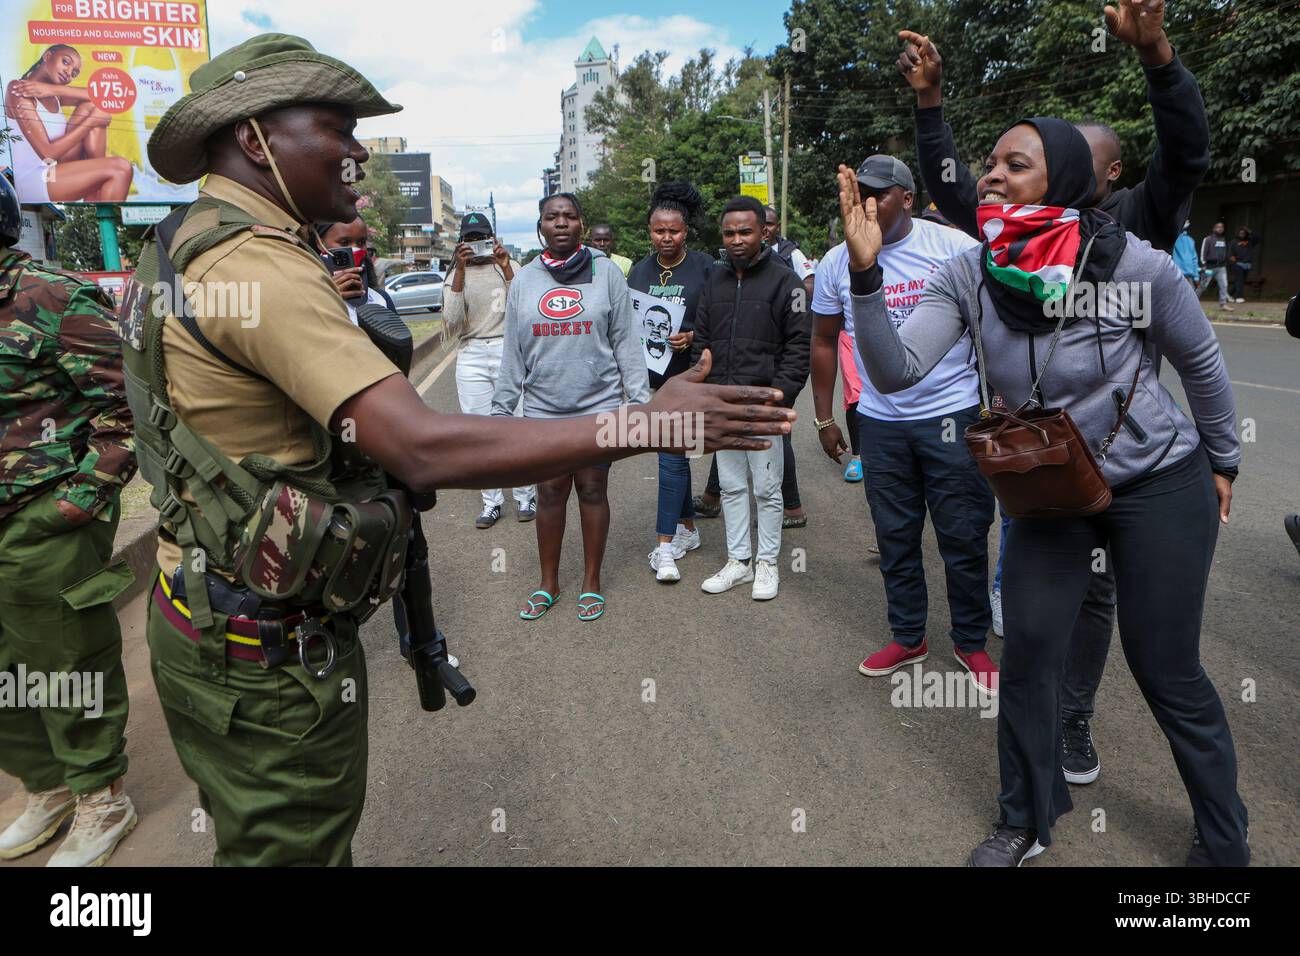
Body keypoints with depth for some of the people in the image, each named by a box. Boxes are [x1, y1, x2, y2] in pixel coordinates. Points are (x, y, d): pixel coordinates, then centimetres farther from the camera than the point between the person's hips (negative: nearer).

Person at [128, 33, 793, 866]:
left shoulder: (177, 247, 7)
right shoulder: (261, 264, -26)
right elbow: (425, 449, -36)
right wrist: (645, 421, -34)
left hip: (204, 607, 10)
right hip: (269, 650, -10)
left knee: (261, 836, 27)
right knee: (295, 847, 11)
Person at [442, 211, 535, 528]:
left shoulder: (510, 267, 5)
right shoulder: (456, 275, 9)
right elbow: (453, 323, -6)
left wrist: (506, 269, -15)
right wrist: (460, 271, -11)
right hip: (471, 357, 2)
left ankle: (525, 496, 13)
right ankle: (491, 501, 14)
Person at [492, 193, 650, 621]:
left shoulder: (606, 273, 0)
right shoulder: (524, 280, 7)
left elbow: (625, 342, -1)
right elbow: (513, 353, 9)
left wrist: (640, 398, -6)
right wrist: (500, 409, 7)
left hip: (598, 405, -2)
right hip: (543, 409, 2)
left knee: (593, 490, 7)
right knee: (549, 493, 9)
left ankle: (591, 581, 23)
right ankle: (548, 582, 24)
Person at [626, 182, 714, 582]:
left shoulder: (705, 267, -4)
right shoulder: (639, 270, 10)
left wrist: (693, 337, -20)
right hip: (652, 375, 5)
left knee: (672, 455, -8)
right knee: (674, 452, 14)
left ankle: (665, 546, -1)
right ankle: (688, 528, 29)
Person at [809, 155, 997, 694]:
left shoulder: (955, 248, -6)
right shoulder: (837, 262, 2)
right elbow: (824, 342, 12)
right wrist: (824, 418, 12)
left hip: (953, 414, -2)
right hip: (879, 422, 3)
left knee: (964, 537, 4)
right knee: (895, 538, 12)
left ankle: (971, 642, 23)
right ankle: (907, 638, 28)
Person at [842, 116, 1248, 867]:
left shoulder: (1132, 264, -21)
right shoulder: (970, 276, -12)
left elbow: (1202, 361, -4)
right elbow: (896, 371, -23)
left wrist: (1223, 460, 7)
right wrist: (866, 275, -34)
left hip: (1161, 485, -3)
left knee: (1166, 670, 5)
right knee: (1028, 654, 6)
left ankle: (1224, 843, 31)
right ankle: (1027, 822, 30)